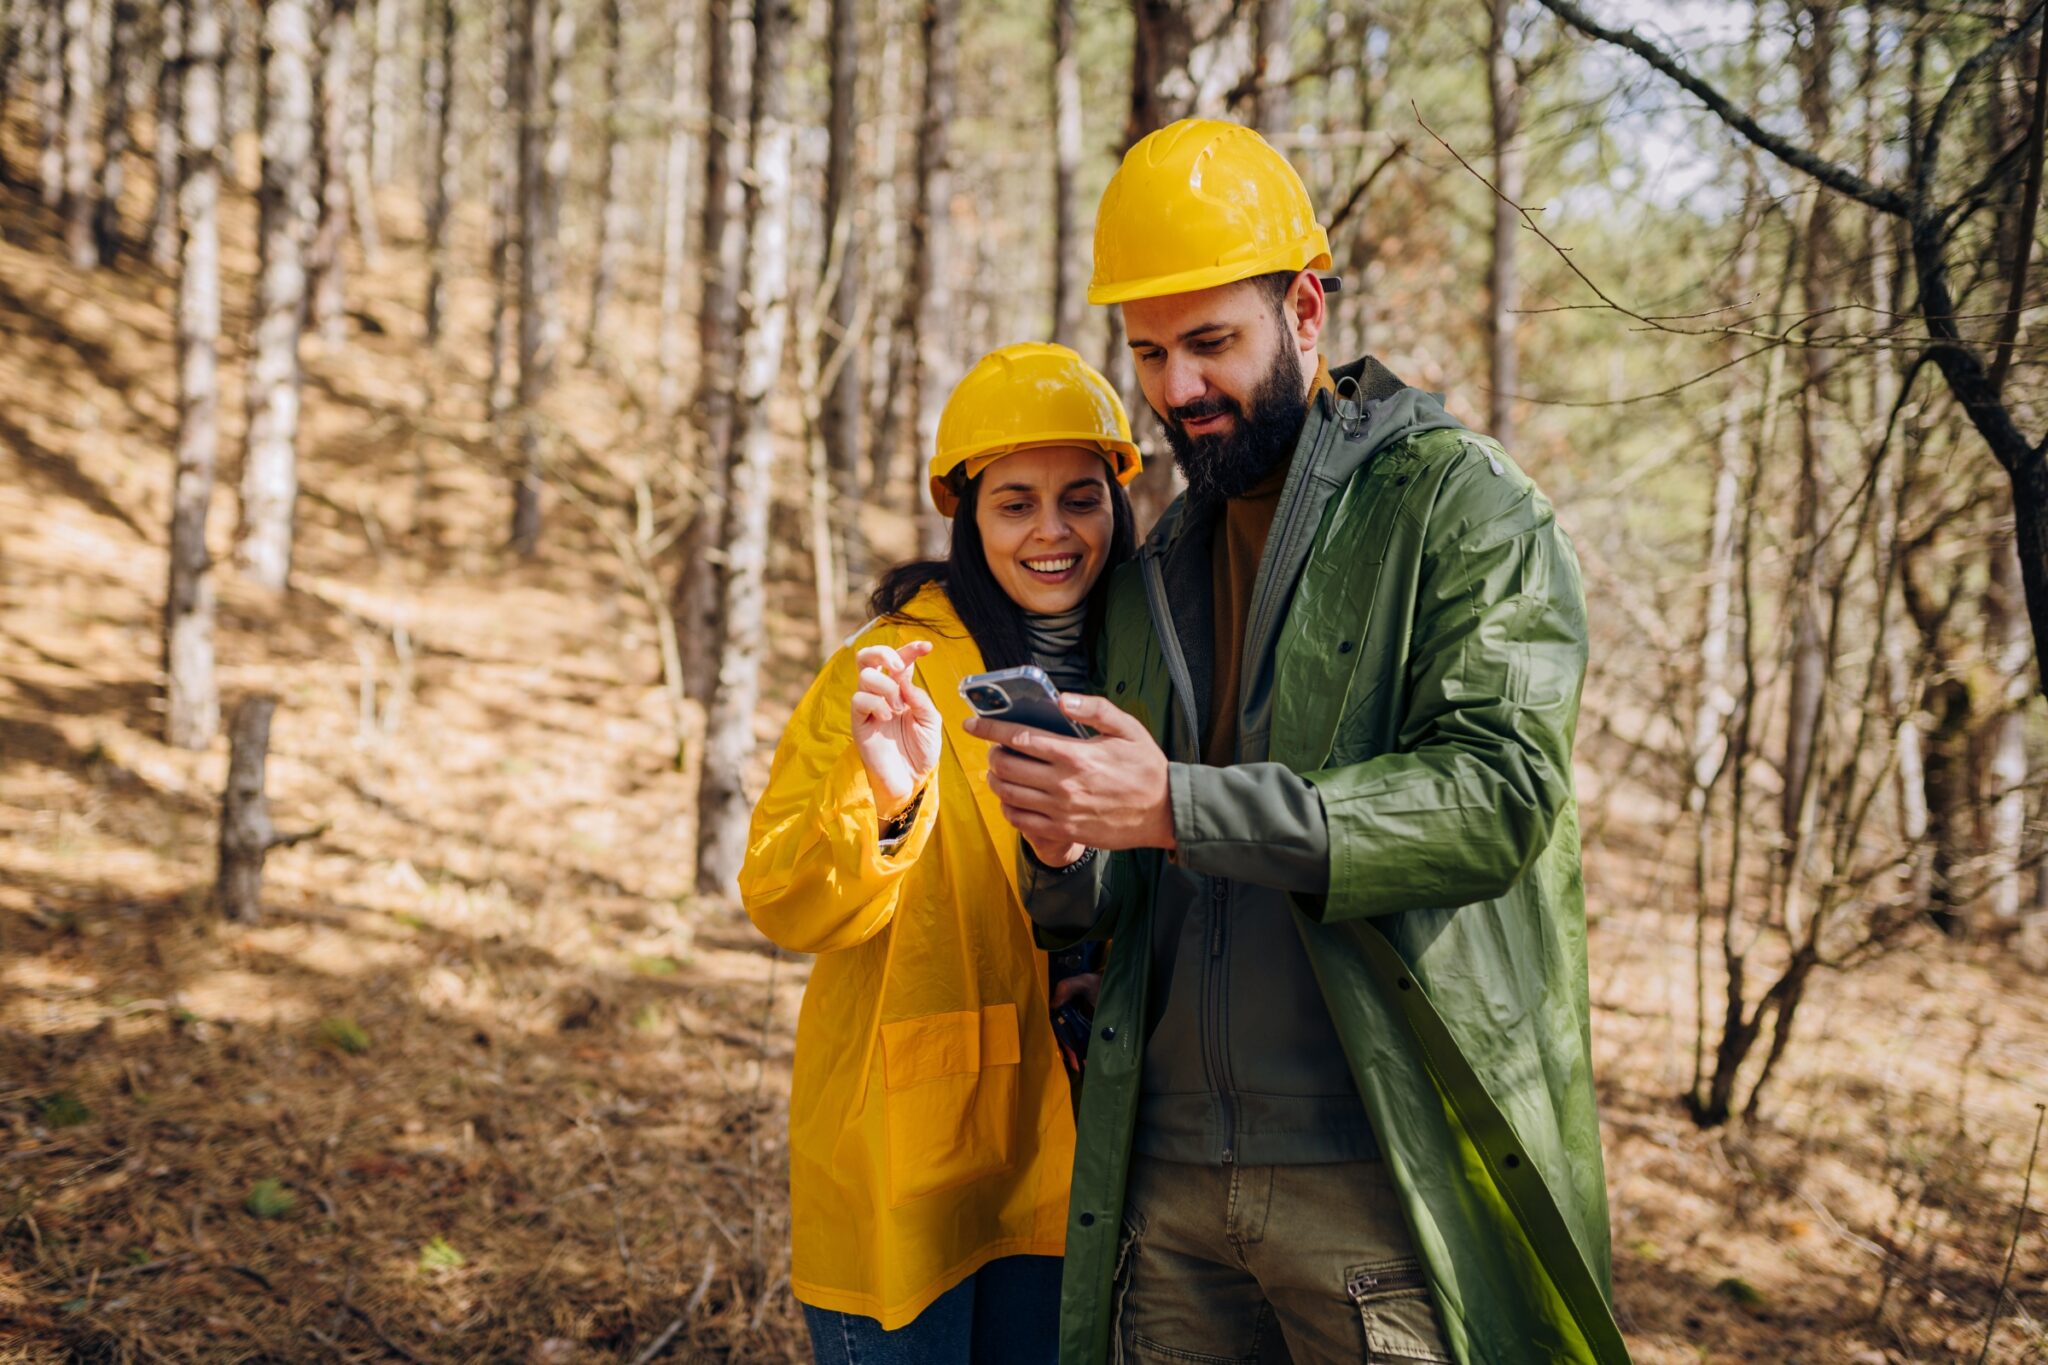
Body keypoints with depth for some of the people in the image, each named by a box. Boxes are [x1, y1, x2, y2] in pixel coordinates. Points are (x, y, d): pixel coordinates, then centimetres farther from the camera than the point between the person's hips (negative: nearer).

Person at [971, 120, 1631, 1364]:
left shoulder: (1458, 503, -4)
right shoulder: (1155, 577, 16)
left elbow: (1497, 791, -18)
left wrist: (1180, 808, -24)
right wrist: (1066, 852, -7)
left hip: (1381, 1178, -5)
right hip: (1169, 1167, 6)